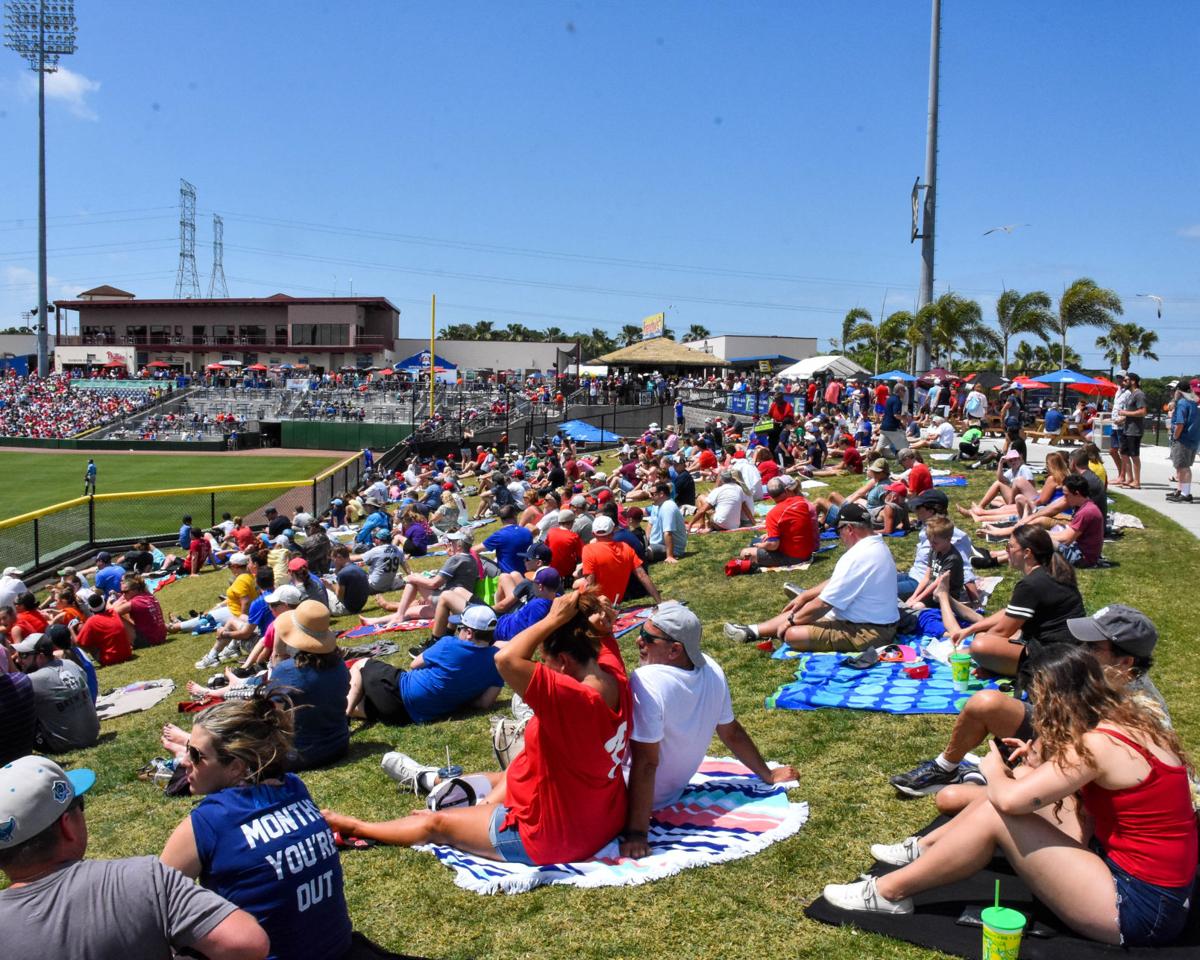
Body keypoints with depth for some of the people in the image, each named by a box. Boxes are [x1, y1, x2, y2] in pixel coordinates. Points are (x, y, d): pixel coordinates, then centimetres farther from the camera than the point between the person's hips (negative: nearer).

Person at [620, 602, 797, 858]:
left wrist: (636, 833, -29)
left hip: (626, 796, -7)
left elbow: (645, 763, -33)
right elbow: (731, 733, 2)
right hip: (673, 790, 8)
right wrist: (767, 774, 18)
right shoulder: (711, 670, -10)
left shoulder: (646, 682, -33)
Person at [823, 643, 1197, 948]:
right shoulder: (1129, 722, 4)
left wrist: (994, 770, -6)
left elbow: (1009, 800, -27)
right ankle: (924, 849, 21)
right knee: (1023, 782, 8)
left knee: (996, 814, -15)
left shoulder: (1099, 744, -23)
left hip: (1140, 907, -9)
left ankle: (889, 893, -1)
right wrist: (1045, 761, 3)